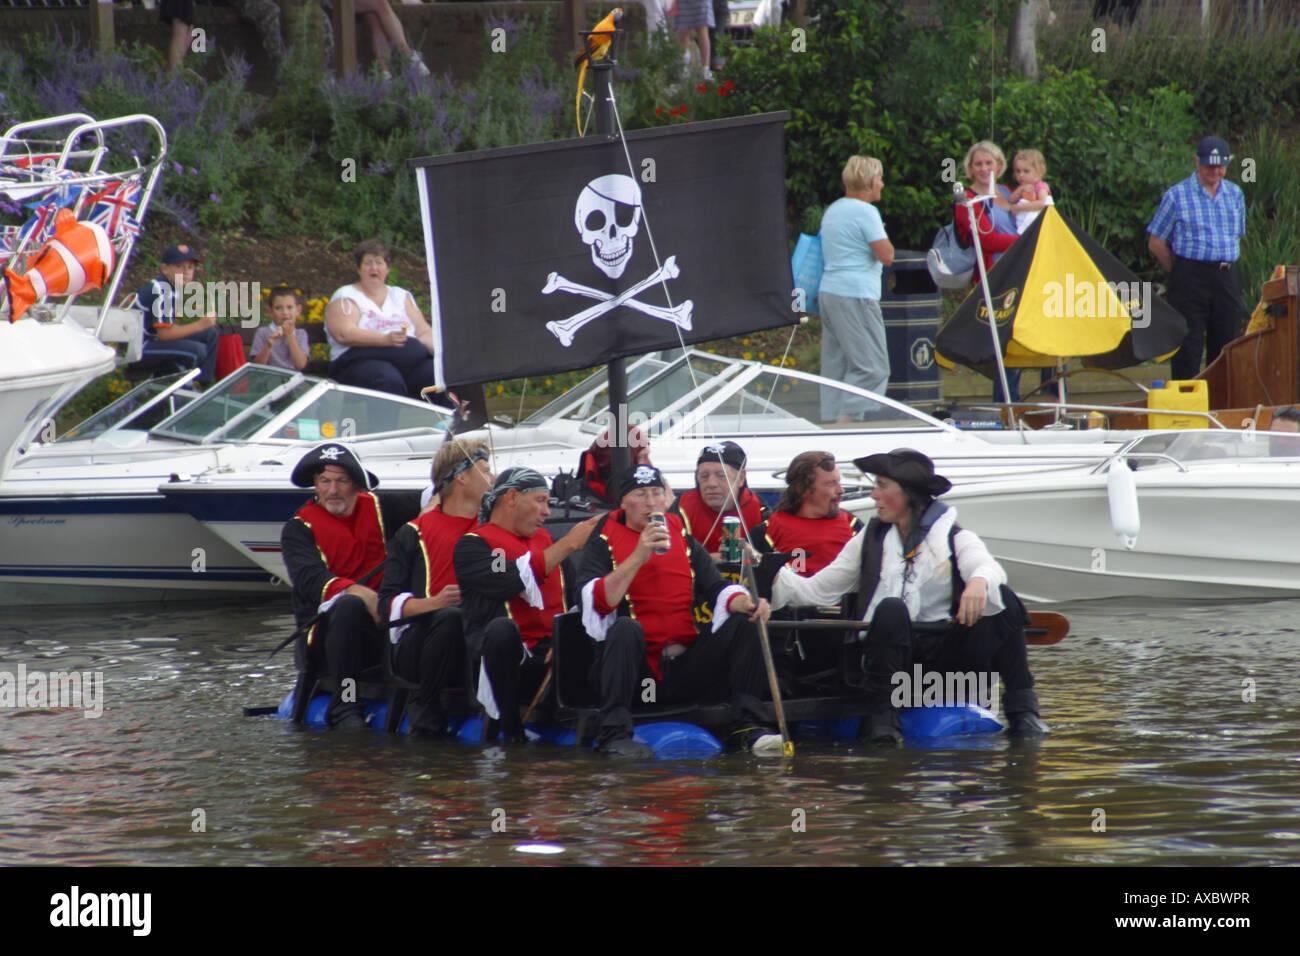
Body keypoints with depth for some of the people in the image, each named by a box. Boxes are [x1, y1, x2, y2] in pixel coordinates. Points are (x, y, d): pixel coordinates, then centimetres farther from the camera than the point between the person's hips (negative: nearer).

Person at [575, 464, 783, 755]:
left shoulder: (681, 535, 17)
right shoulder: (604, 539, 5)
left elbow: (716, 587, 11)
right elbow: (598, 602, -12)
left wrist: (745, 602, -11)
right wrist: (638, 557, -18)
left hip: (685, 669, 4)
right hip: (635, 668, -4)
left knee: (743, 623, -11)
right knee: (626, 627, -34)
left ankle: (747, 725, -14)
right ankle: (614, 729, -33)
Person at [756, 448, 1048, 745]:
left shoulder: (956, 539, 6)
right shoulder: (870, 541, 16)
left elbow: (988, 566, -16)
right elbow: (817, 590, 12)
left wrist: (980, 581, -41)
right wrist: (767, 572, -3)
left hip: (948, 653, -1)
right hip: (891, 651, 1)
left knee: (1004, 600, -22)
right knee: (891, 608, -31)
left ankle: (1021, 709, -19)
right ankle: (881, 719, -32)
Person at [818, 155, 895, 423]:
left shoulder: (833, 210, 17)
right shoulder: (865, 212, -11)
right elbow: (886, 256, -13)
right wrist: (883, 236, 5)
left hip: (828, 291, 9)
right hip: (856, 296, -9)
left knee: (835, 365, 9)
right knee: (873, 367, -8)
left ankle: (831, 419, 6)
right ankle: (847, 417, -17)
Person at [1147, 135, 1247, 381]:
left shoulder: (1235, 194, 13)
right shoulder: (1176, 195, 0)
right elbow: (1156, 243, 3)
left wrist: (1226, 267, 14)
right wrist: (1179, 273, 4)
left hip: (1227, 277, 4)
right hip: (1190, 276, -4)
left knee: (1224, 345, 4)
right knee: (1188, 347, -8)